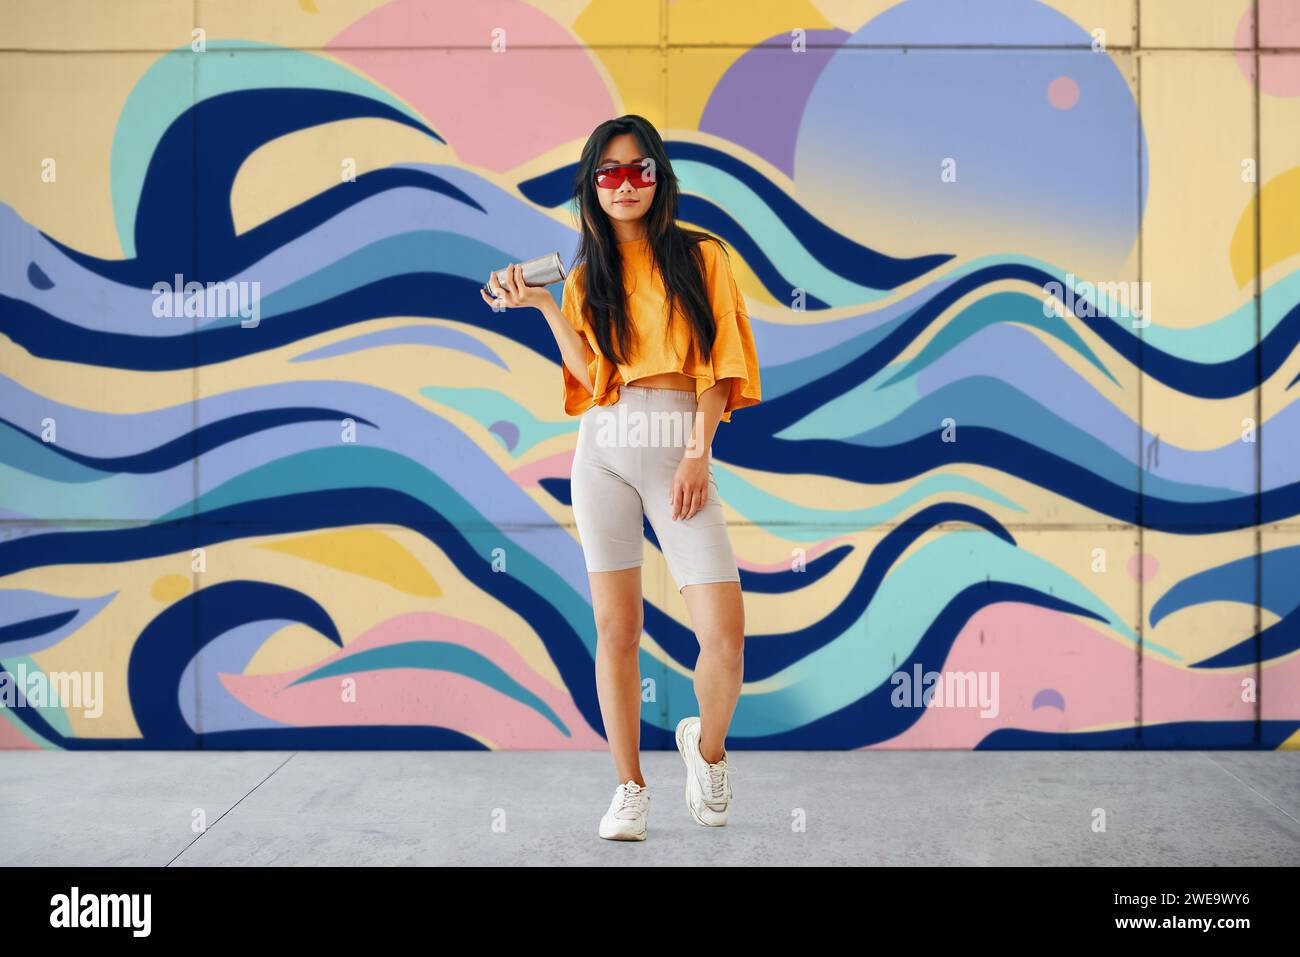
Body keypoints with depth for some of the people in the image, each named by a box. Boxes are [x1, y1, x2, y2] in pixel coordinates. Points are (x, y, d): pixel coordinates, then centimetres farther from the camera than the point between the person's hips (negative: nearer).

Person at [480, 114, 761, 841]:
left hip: (681, 446, -2)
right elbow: (593, 378, 2)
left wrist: (699, 453, -9)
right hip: (605, 448, 2)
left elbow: (717, 365, 0)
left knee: (725, 634, -11)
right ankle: (631, 789, 15)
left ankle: (708, 747, 19)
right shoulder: (587, 276, 14)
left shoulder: (701, 256, 6)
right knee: (617, 626, 2)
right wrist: (544, 307, -2)